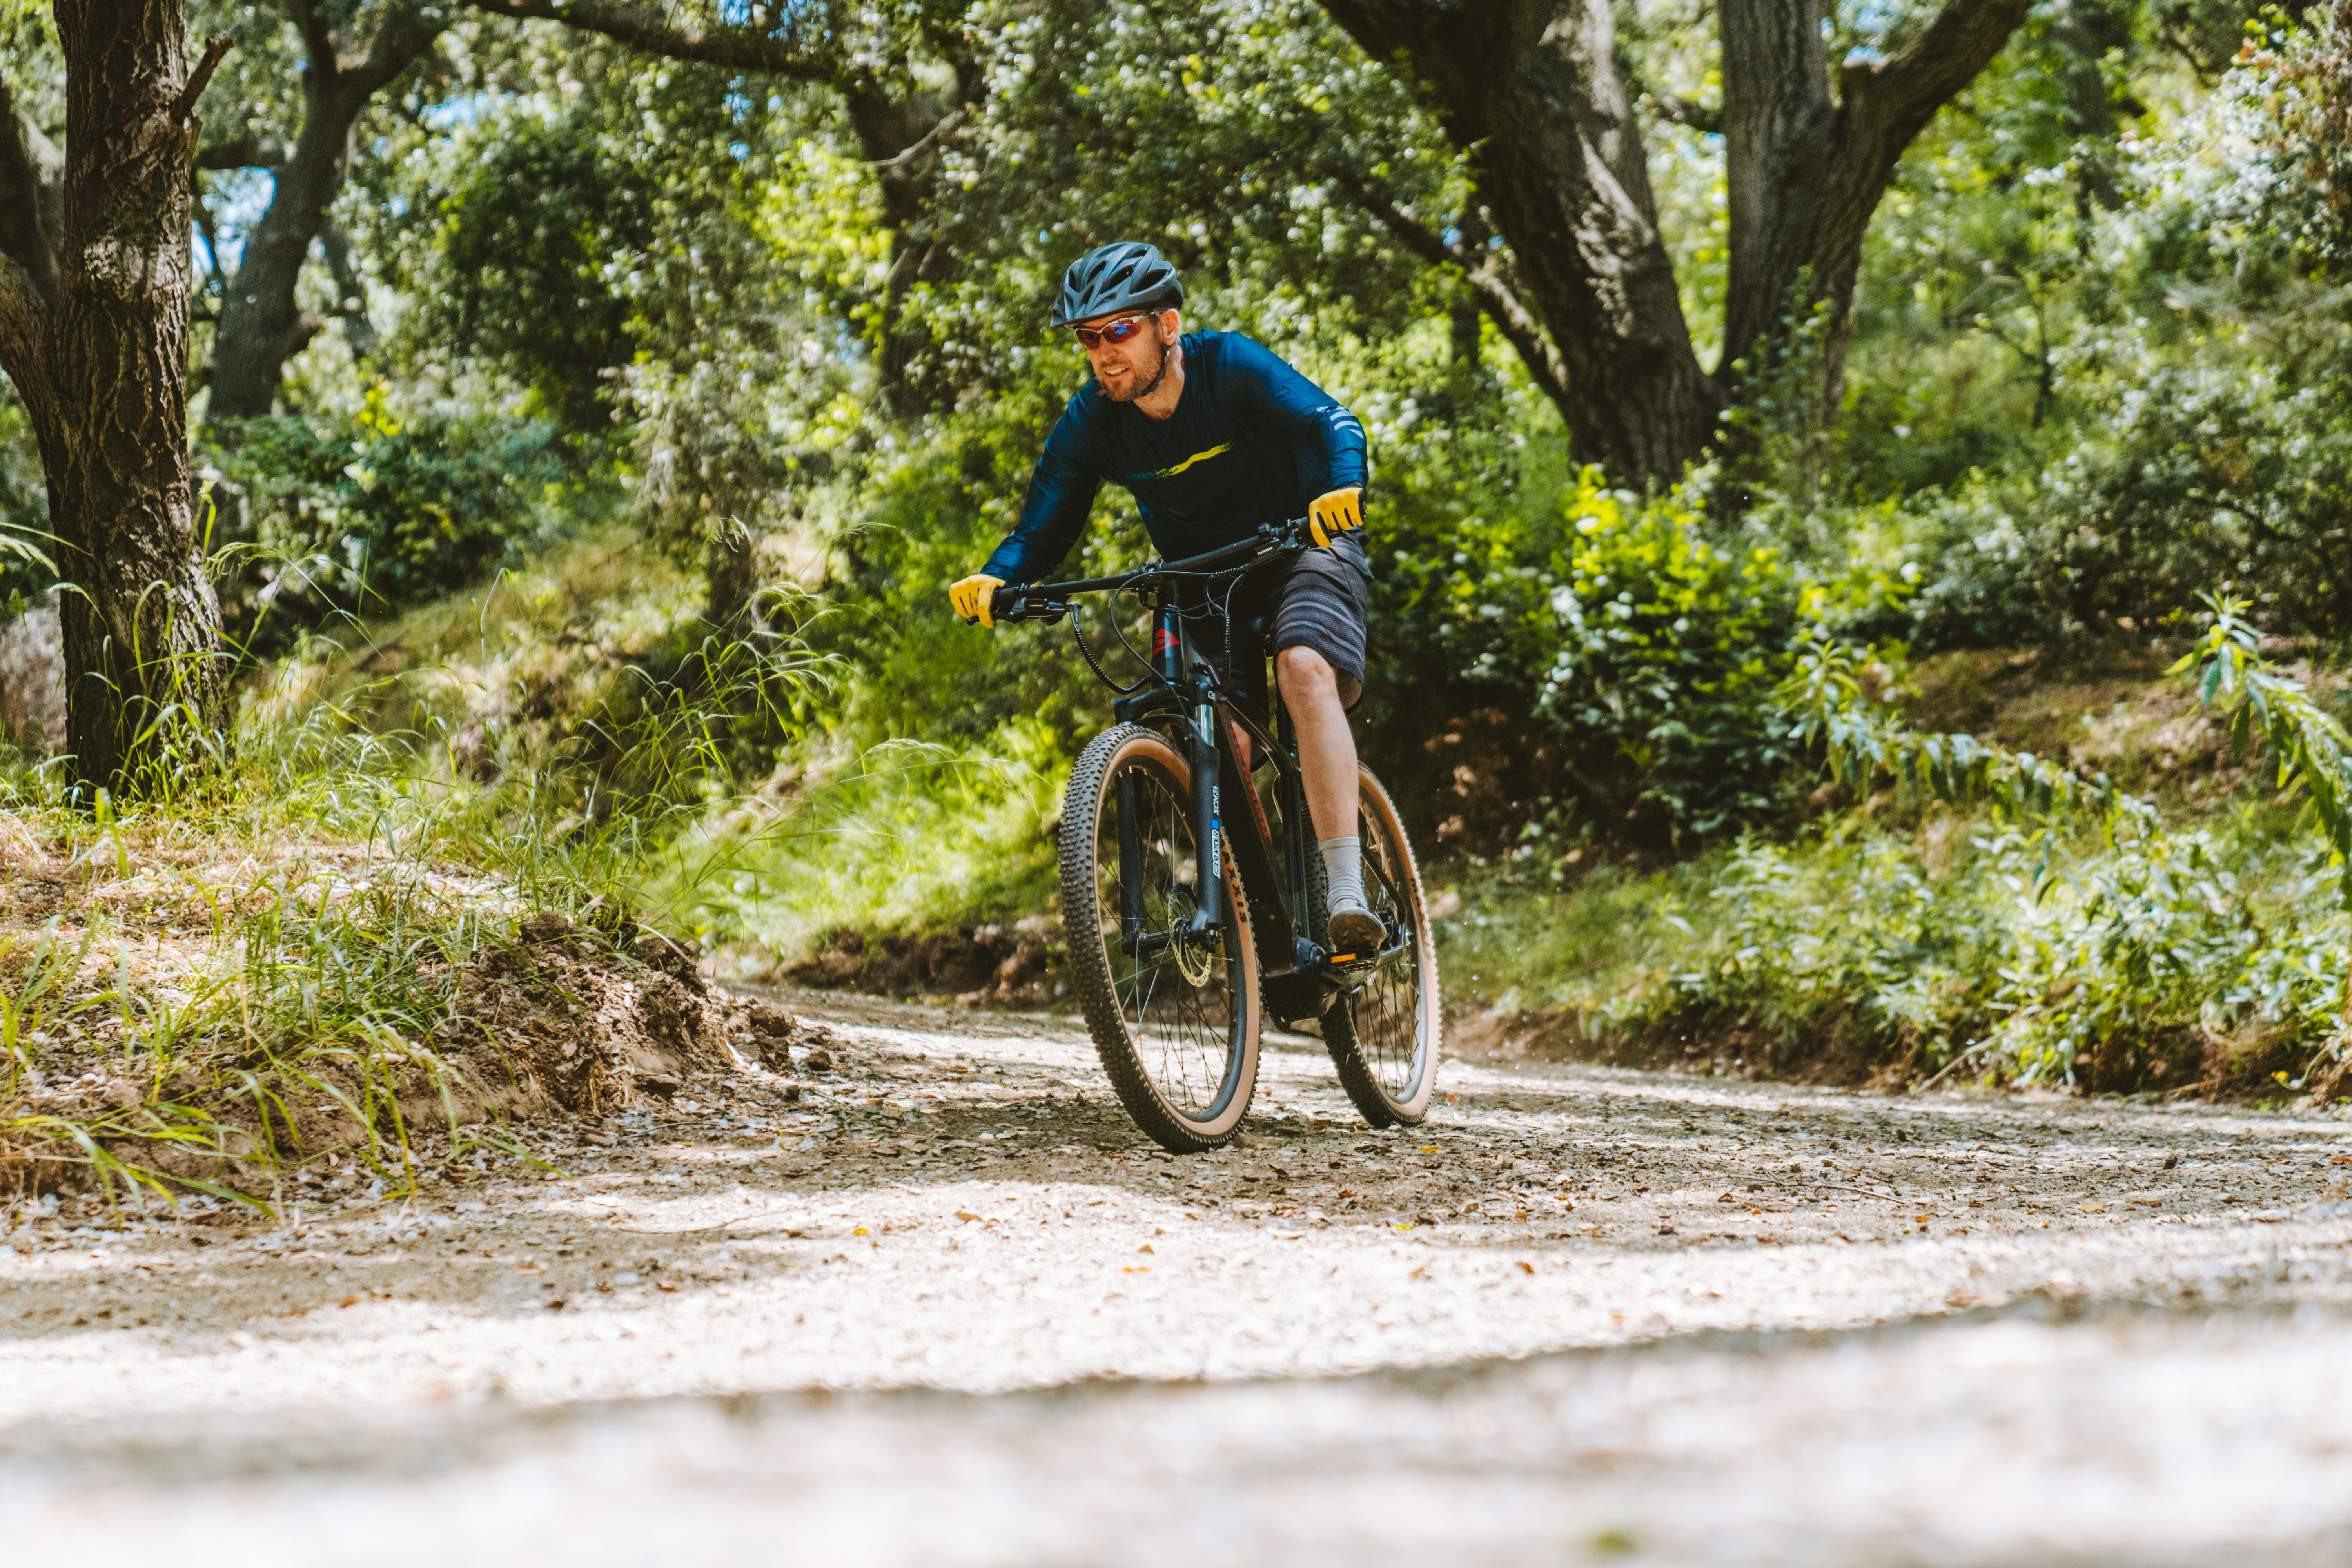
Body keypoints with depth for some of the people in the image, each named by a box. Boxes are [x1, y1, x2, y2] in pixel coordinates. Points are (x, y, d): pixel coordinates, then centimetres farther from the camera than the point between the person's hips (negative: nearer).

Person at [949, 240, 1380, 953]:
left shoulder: (1229, 365, -23)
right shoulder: (1091, 421, -14)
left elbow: (1328, 419, -34)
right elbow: (1042, 529, -12)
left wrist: (1344, 489, -55)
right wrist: (995, 579, -34)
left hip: (1302, 548, -4)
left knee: (1304, 668, -31)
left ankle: (1346, 895, -38)